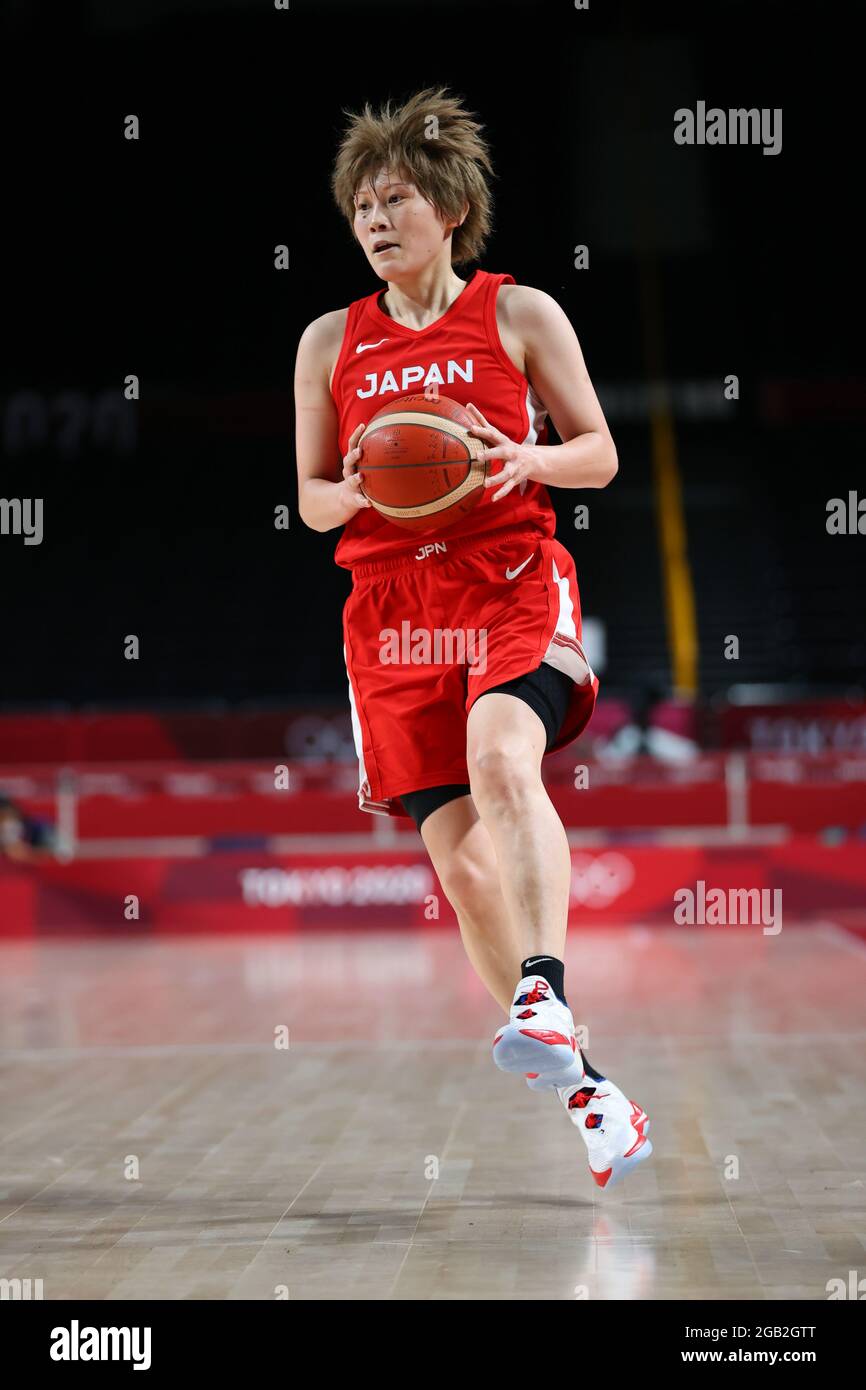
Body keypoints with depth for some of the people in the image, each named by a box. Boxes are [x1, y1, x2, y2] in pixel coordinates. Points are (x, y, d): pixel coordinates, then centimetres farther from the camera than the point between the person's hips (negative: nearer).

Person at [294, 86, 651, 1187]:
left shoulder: (521, 315, 6)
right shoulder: (331, 342, 12)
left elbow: (600, 454, 9)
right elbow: (311, 500, 15)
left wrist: (530, 460, -13)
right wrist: (354, 491, -8)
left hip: (516, 582, -3)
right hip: (394, 605, 3)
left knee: (502, 762, -34)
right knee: (462, 863, -3)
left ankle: (543, 998, -42)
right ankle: (583, 1090, 6)